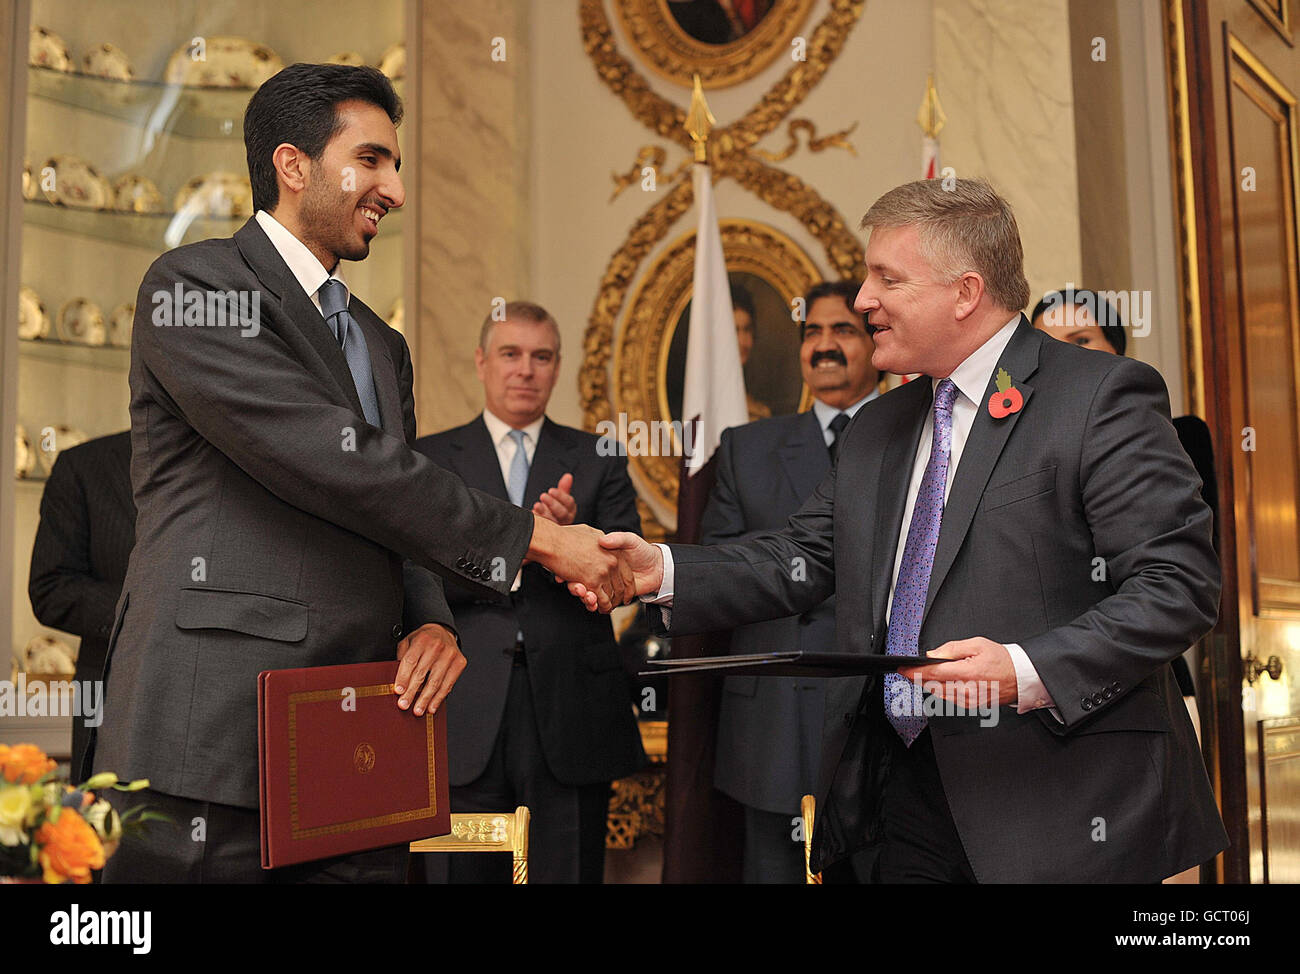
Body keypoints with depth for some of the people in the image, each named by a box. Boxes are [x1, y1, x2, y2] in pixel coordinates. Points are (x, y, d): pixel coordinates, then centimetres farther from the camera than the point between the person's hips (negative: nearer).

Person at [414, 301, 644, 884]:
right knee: (463, 871, 2)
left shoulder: (599, 460, 12)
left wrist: (573, 534, -18)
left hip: (571, 711, 1)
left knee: (570, 871, 3)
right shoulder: (429, 459, 10)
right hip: (466, 716, 0)